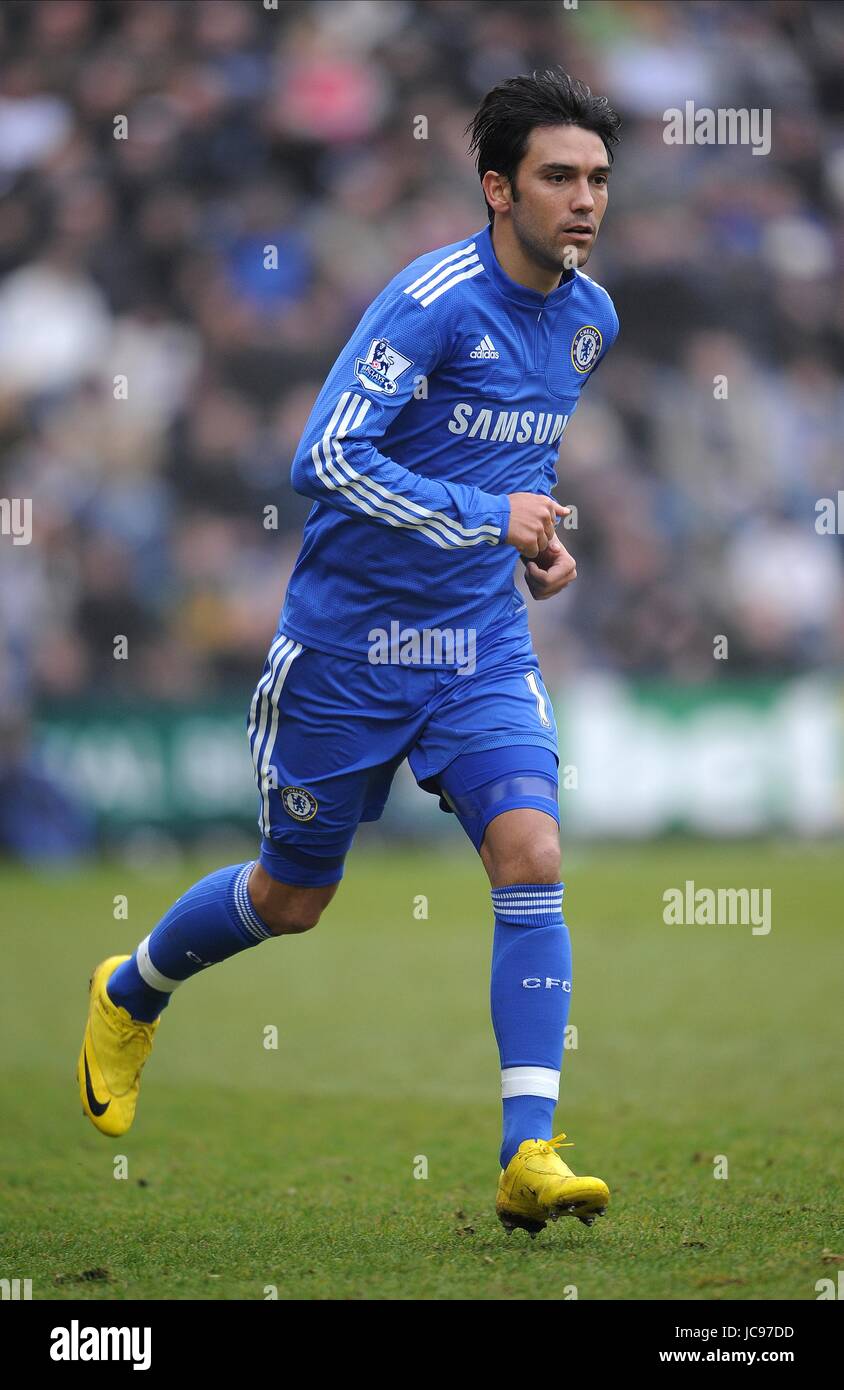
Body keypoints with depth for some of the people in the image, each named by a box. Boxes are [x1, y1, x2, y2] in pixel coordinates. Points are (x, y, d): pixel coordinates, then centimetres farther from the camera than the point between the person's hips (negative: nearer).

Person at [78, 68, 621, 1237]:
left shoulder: (591, 320, 4)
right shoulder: (433, 300, -20)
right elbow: (328, 458, -27)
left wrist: (540, 536, 9)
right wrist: (487, 517, -26)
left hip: (484, 642, 5)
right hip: (349, 638, -5)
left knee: (531, 857, -17)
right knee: (293, 899, 11)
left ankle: (529, 1159, -17)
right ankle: (131, 995, 42)